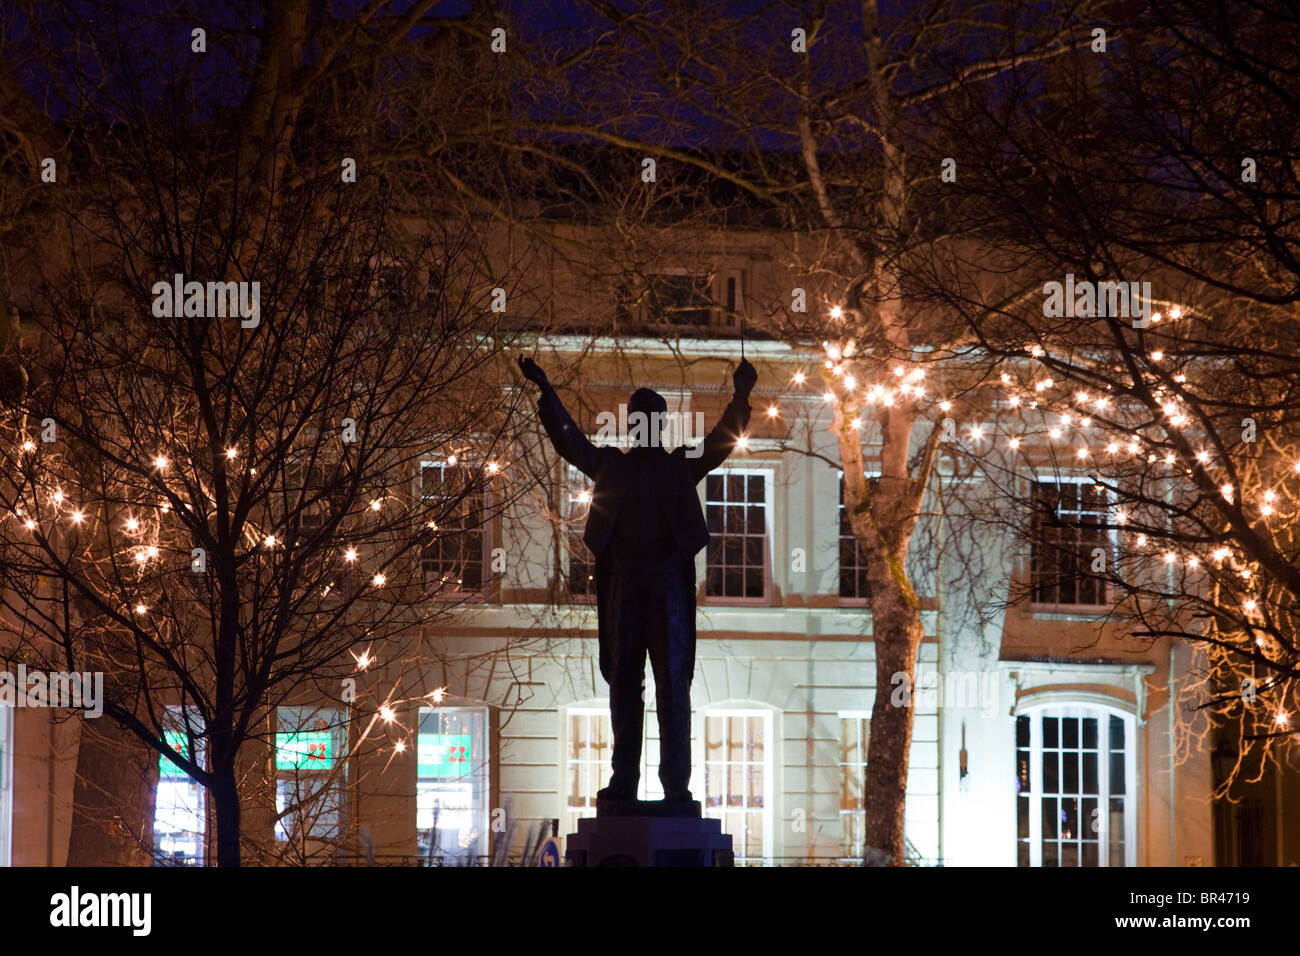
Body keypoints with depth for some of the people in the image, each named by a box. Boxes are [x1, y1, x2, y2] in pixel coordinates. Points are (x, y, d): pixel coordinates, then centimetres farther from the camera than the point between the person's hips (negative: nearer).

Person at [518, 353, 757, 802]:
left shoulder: (682, 466, 12)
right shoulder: (611, 465, 16)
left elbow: (724, 439, 3)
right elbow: (567, 437, 14)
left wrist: (741, 398, -12)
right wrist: (546, 391, 6)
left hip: (668, 581, -2)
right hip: (623, 582, 2)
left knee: (673, 680, -6)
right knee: (623, 681, 1)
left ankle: (676, 780, -7)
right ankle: (624, 780, 2)